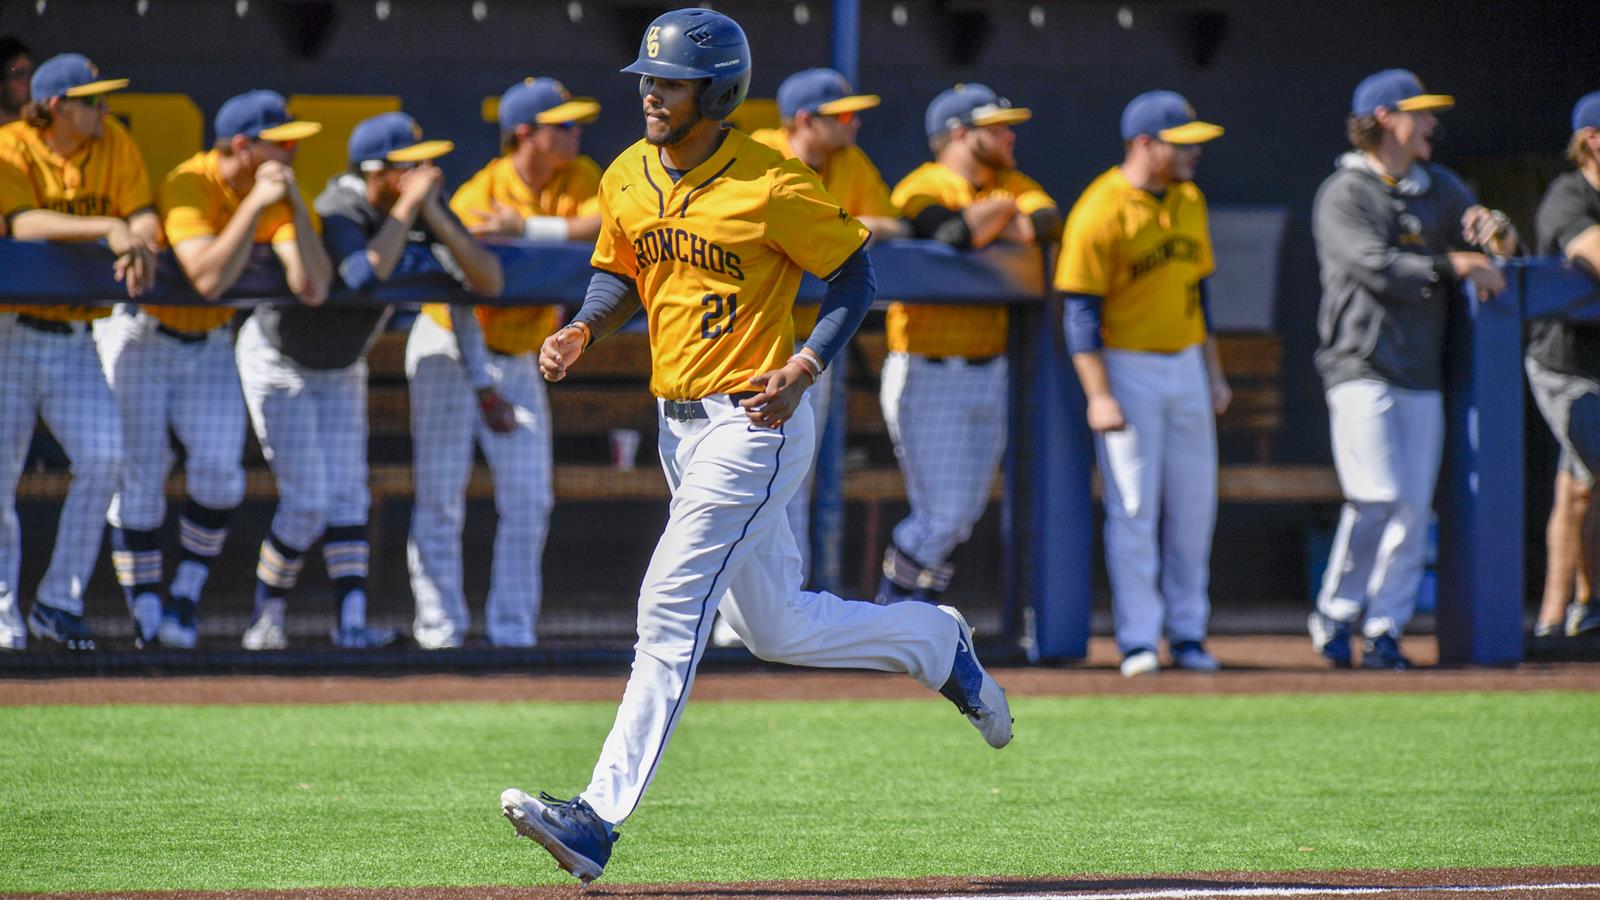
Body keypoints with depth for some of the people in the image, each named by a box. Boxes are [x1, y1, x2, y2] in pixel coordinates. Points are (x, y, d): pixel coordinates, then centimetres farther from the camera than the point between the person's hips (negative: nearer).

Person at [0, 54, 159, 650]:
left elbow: (144, 215, -1)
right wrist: (106, 229, -35)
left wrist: (139, 244, -24)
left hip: (74, 338, 3)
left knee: (103, 456, -13)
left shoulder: (112, 144, 3)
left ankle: (58, 602, -3)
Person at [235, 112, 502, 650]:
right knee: (306, 502, -10)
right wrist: (406, 207, -41)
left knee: (346, 496, 0)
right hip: (279, 359, -6)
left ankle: (352, 622, -4)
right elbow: (365, 276, -50)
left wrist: (433, 216, -29)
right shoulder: (339, 210, -31)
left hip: (342, 370, 6)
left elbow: (488, 282, -20)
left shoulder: (425, 211, -13)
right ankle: (266, 620, 6)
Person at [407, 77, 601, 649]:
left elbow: (602, 226, -26)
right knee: (440, 495, -5)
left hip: (518, 359, 5)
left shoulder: (579, 178, -4)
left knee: (528, 496, -1)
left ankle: (512, 625, 4)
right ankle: (440, 624, 1)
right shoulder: (476, 198, -19)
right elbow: (461, 301, -22)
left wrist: (525, 227, -31)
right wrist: (483, 388, -28)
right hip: (451, 350, -4)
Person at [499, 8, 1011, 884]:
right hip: (680, 426, 8)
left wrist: (803, 369, -18)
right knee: (774, 627, 15)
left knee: (669, 616, -13)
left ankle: (600, 818, -16)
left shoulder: (771, 186, -14)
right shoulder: (628, 179, 6)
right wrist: (583, 328, -1)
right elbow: (619, 273, 20)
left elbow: (853, 273, -6)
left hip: (752, 425, -8)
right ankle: (934, 642, 38)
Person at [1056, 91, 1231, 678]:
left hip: (1185, 365, 7)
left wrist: (1213, 373, 15)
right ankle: (1138, 641, -1)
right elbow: (1081, 310, -14)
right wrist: (1099, 396, -19)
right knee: (1133, 508, -6)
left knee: (1193, 505, 6)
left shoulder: (1189, 201, 8)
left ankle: (1187, 634, 14)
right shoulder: (1100, 212, -14)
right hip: (1127, 369, -7)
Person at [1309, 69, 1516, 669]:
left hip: (1422, 375, 6)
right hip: (1362, 368, -6)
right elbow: (1380, 269, -16)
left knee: (1413, 509, 1)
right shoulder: (1342, 195, -4)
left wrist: (1496, 231, -5)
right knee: (1378, 496, -16)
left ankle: (1385, 631, 6)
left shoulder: (1439, 188, 16)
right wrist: (1458, 265, -12)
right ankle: (1335, 613, 2)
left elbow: (1500, 248, 19)